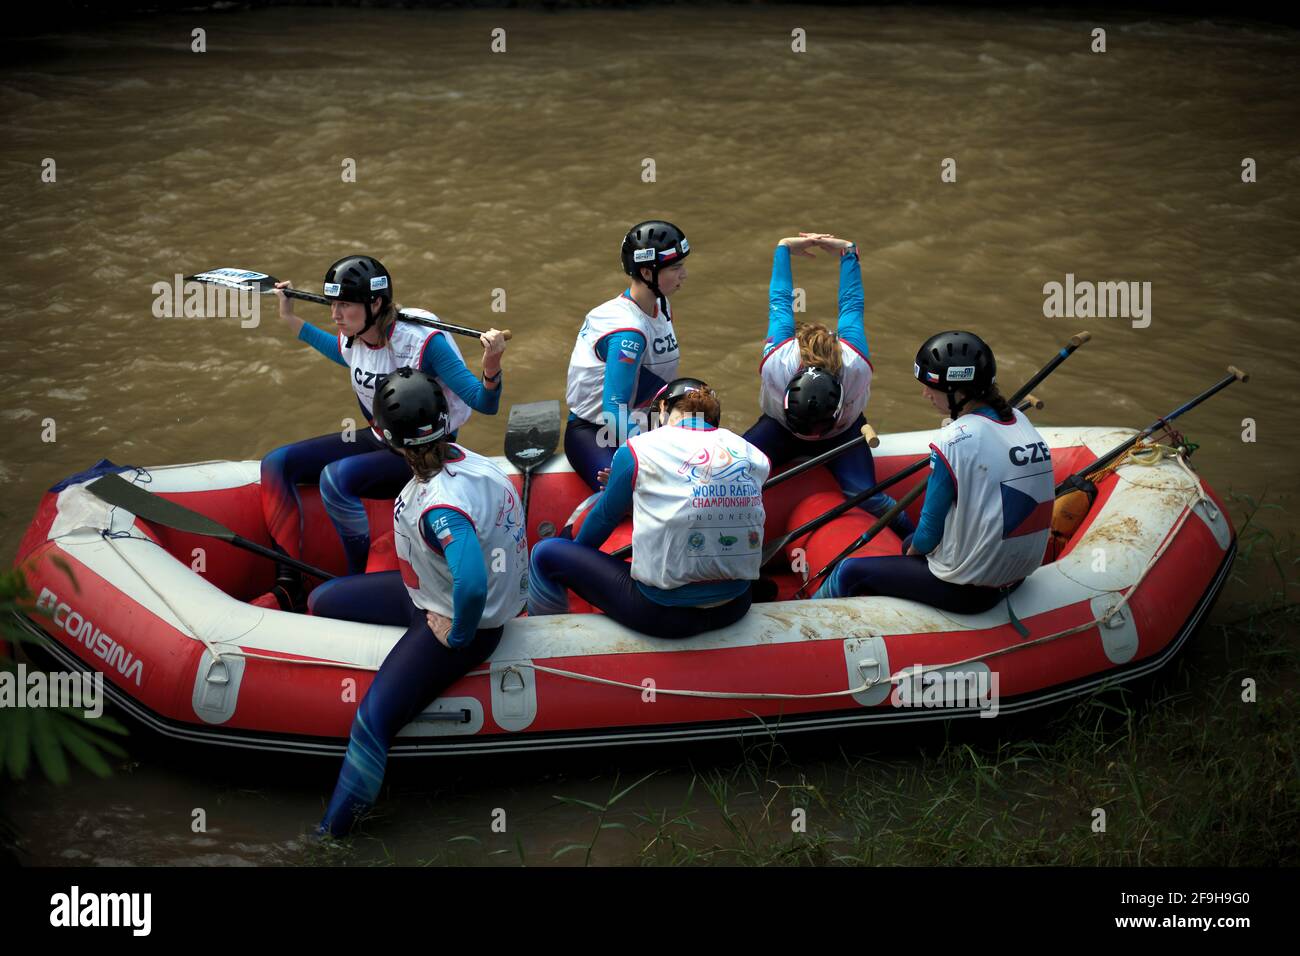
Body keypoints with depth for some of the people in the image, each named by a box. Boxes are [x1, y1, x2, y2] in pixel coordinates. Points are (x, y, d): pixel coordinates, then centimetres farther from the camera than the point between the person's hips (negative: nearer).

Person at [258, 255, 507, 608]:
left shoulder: (423, 342, -27)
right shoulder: (351, 339, -6)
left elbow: (484, 404, -25)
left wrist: (491, 366, -45)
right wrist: (290, 319, 24)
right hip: (378, 439, 8)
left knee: (335, 477, -32)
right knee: (277, 464, -5)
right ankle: (289, 587, -9)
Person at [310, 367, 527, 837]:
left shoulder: (441, 507, -37)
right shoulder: (455, 457, -10)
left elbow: (472, 584, -50)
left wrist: (457, 634, -29)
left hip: (458, 621, -10)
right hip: (430, 593, 10)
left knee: (374, 719, -23)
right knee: (322, 600, 19)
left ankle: (331, 834, -21)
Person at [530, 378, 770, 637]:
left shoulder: (639, 450, -6)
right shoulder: (755, 457, 3)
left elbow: (605, 517, 10)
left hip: (661, 614, -5)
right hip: (735, 607, 5)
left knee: (546, 554, 13)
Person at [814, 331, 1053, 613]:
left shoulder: (954, 440, -22)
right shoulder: (1019, 420, 0)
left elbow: (930, 531, -13)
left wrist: (914, 551, 10)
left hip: (968, 592, -8)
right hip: (1017, 578, 8)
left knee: (850, 572, 9)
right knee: (909, 543, 33)